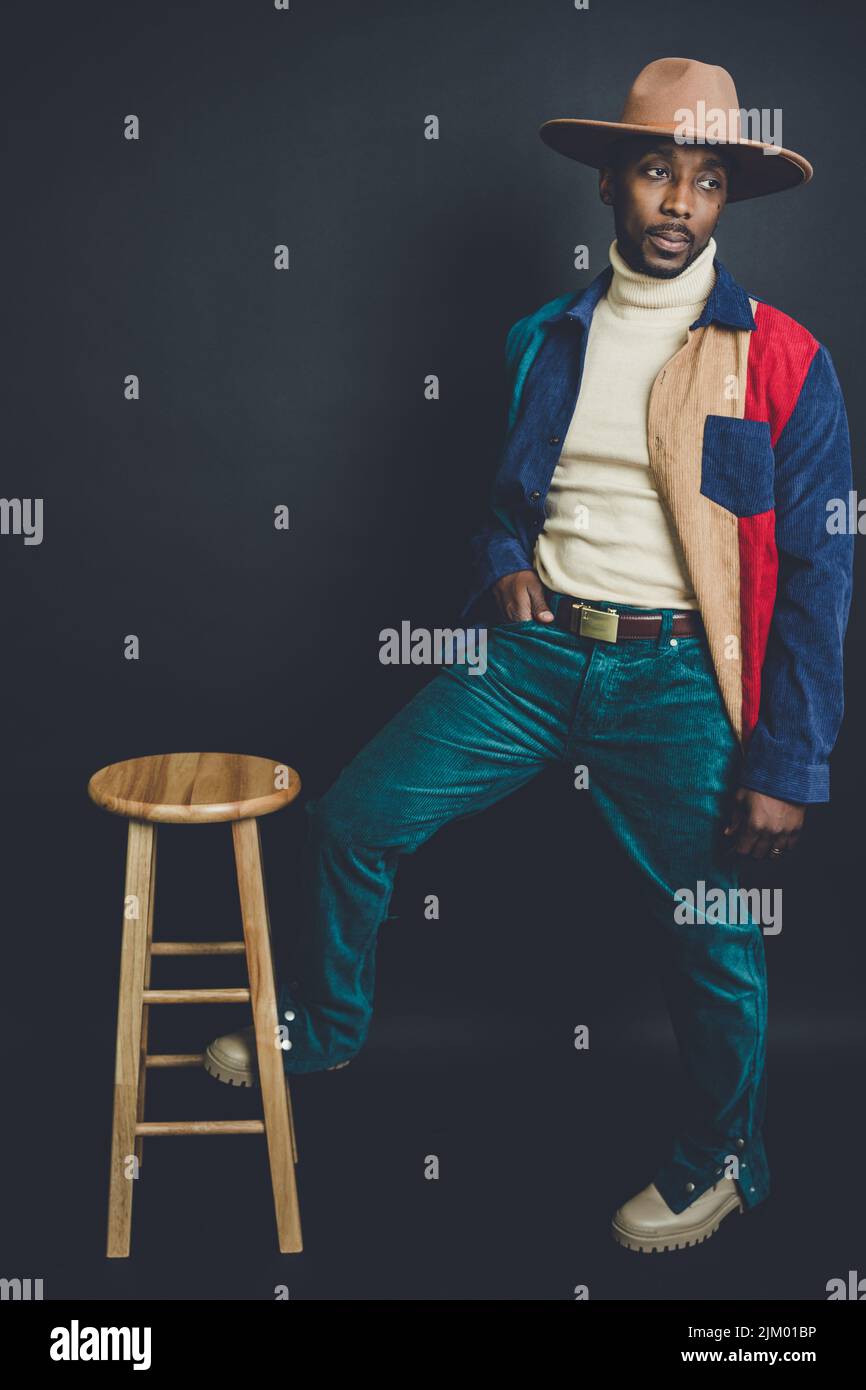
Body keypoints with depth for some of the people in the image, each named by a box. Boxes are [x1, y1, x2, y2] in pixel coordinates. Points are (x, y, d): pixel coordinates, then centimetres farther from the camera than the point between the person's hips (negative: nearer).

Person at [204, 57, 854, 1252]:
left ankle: (723, 1161, 32)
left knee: (711, 938, 4)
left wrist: (787, 767, -9)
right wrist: (505, 565, -1)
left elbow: (818, 572, -6)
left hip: (678, 675, -3)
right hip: (534, 648, 4)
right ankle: (321, 1029, 29)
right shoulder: (542, 340, 8)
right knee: (353, 818, 1)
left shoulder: (787, 365, -4)